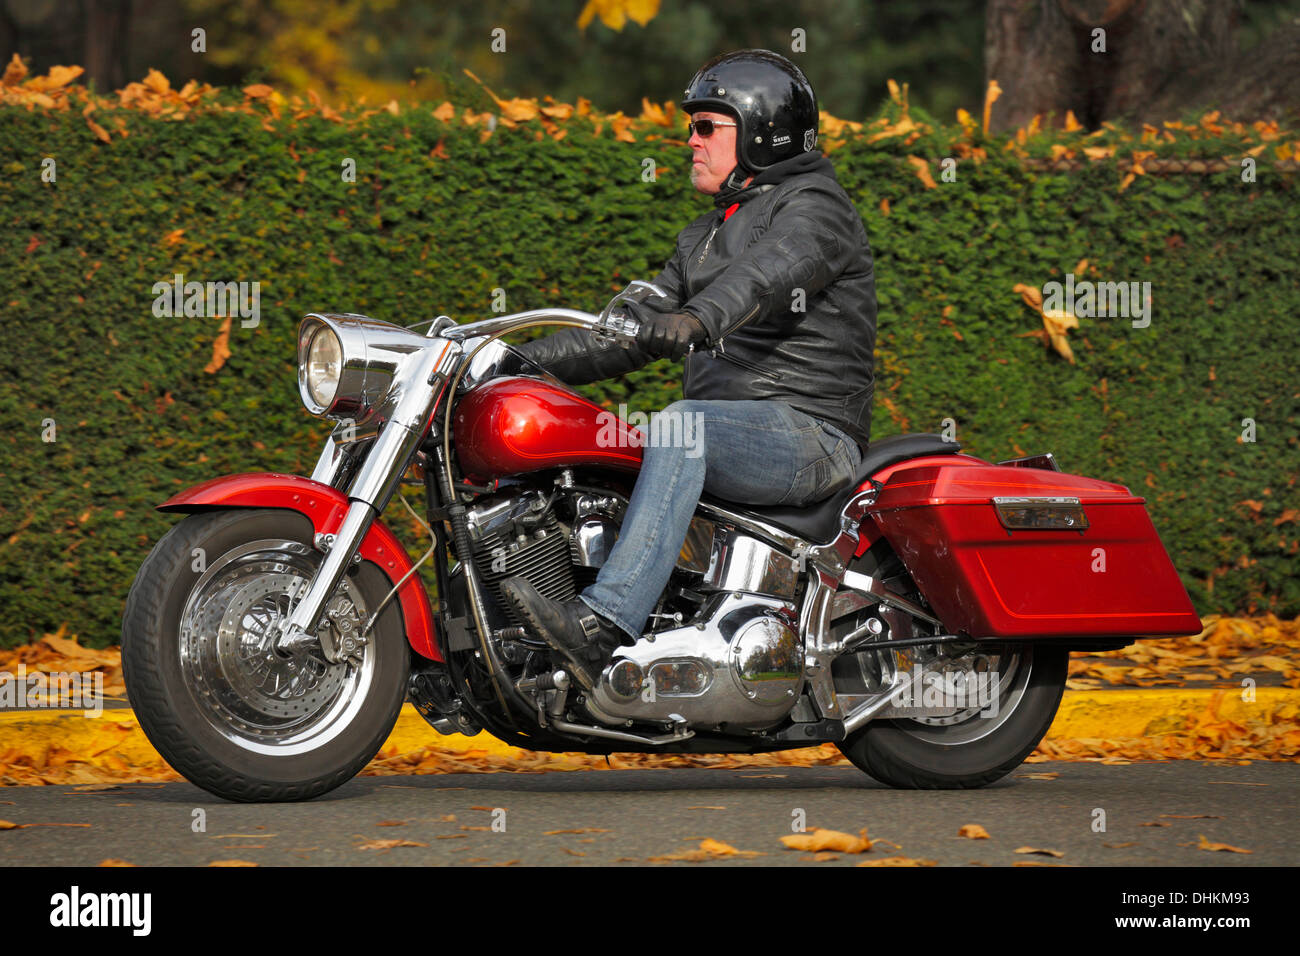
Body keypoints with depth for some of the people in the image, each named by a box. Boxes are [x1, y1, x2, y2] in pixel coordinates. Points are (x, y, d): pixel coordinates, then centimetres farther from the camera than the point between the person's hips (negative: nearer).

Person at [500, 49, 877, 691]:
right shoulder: (705, 238, 26)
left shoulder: (814, 205, -3)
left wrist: (700, 318, -48)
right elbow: (634, 331, 25)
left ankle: (604, 627, -51)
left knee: (682, 426, -39)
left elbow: (772, 269, -27)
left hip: (808, 431, -9)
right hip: (724, 423, 9)